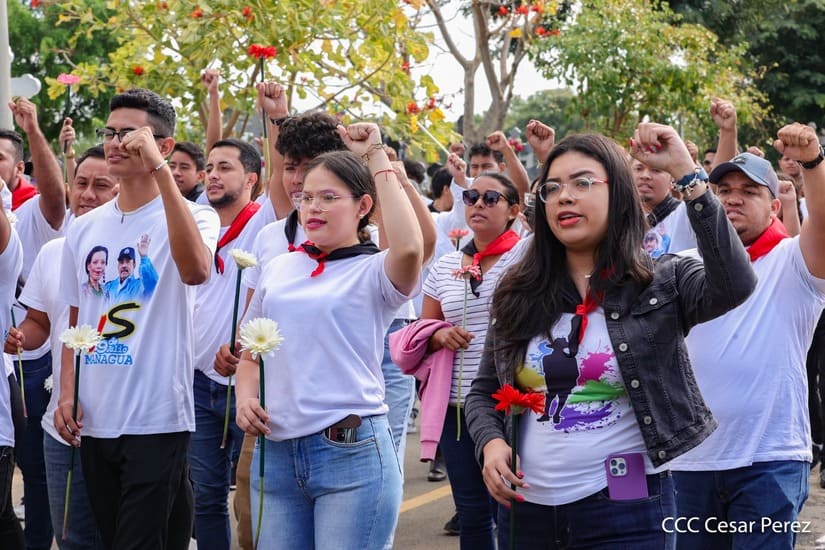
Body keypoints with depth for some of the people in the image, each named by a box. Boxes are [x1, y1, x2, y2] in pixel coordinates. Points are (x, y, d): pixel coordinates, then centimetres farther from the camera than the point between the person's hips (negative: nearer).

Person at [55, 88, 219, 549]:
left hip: (157, 420, -6)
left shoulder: (191, 216, -8)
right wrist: (67, 393, 4)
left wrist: (159, 169, -31)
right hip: (93, 422, 6)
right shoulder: (84, 229, 10)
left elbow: (196, 270, -31)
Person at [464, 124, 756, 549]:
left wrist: (685, 173, -24)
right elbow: (483, 392, 14)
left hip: (627, 512, -3)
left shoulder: (662, 283, -3)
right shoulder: (518, 295, 7)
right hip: (526, 508, 4)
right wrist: (491, 442, -8)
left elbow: (734, 286, -24)